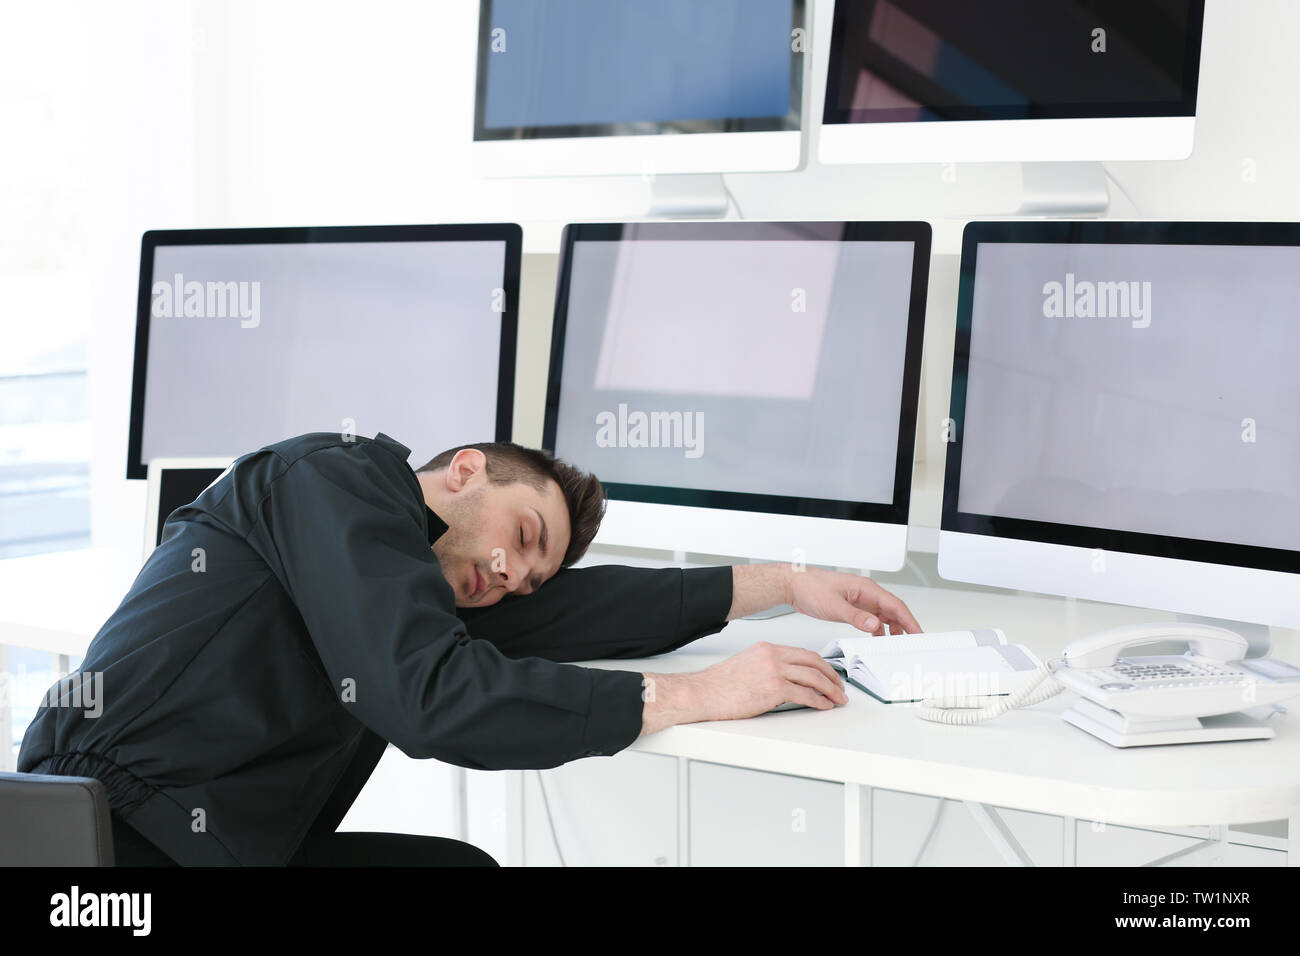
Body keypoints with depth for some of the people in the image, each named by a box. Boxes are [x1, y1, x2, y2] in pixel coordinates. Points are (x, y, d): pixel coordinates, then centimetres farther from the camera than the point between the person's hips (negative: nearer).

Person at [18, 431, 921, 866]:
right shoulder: (338, 479, -8)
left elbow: (573, 610, 19)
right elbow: (433, 694, -20)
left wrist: (786, 583, 21)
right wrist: (692, 695, -16)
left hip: (229, 847, 9)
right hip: (117, 833, -9)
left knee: (462, 866, 8)